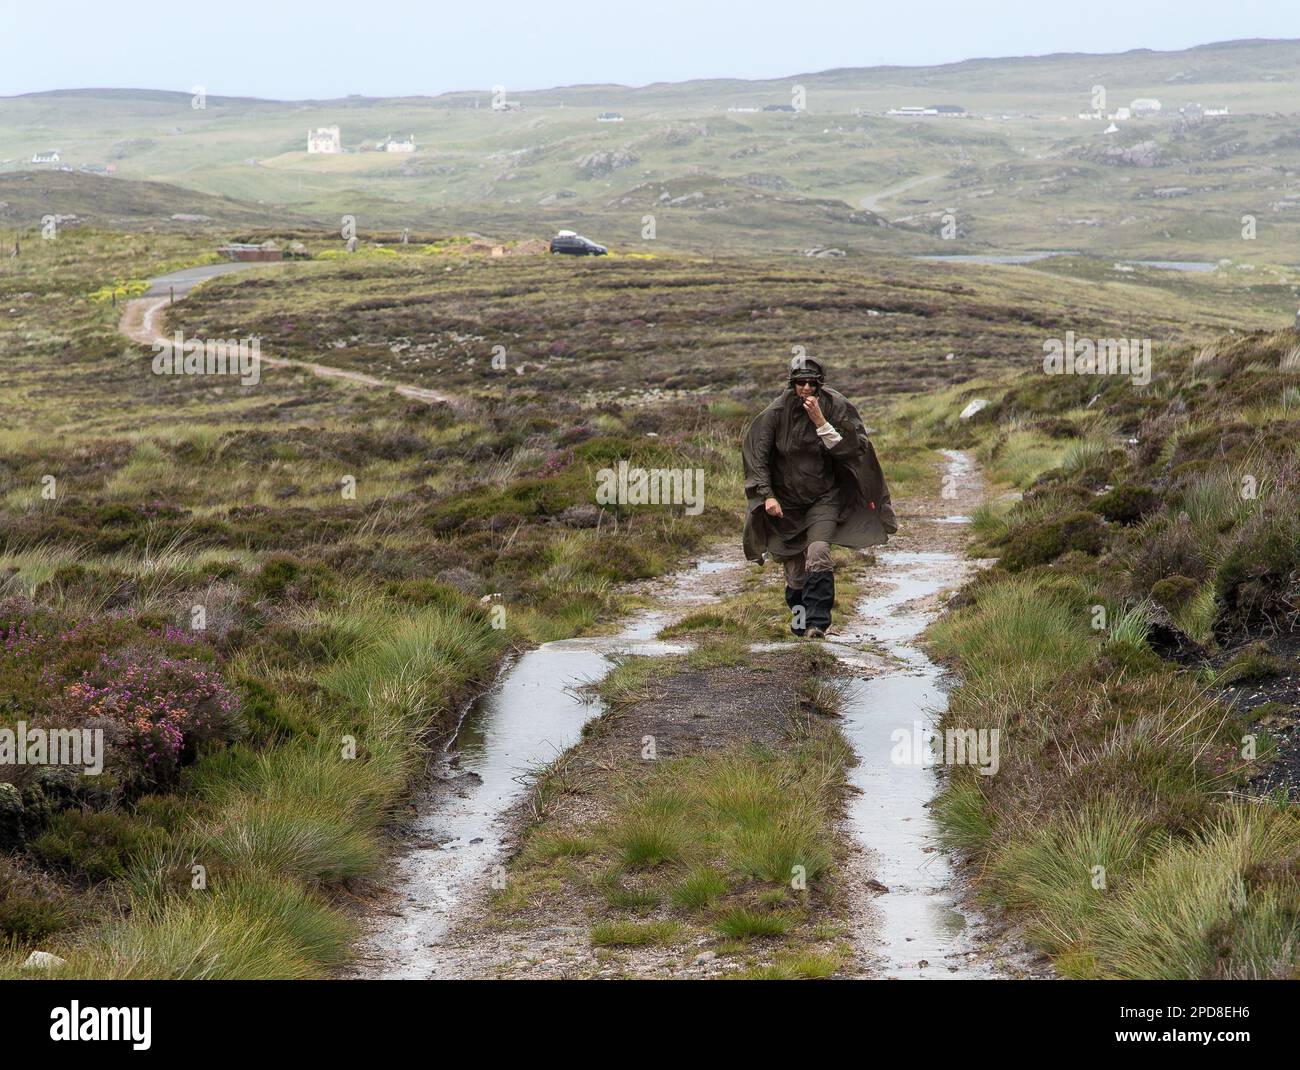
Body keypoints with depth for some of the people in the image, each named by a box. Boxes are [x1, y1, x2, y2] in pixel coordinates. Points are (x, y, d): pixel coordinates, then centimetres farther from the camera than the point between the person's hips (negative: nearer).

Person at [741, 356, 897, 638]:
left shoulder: (835, 407, -8)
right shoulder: (776, 413, -8)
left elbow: (847, 450, -13)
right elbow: (756, 456, -6)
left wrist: (820, 422, -23)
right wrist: (766, 495, -16)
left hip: (824, 496, -1)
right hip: (786, 501, 1)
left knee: (818, 553, -23)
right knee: (794, 570, 4)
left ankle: (817, 624, -25)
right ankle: (799, 623, 24)